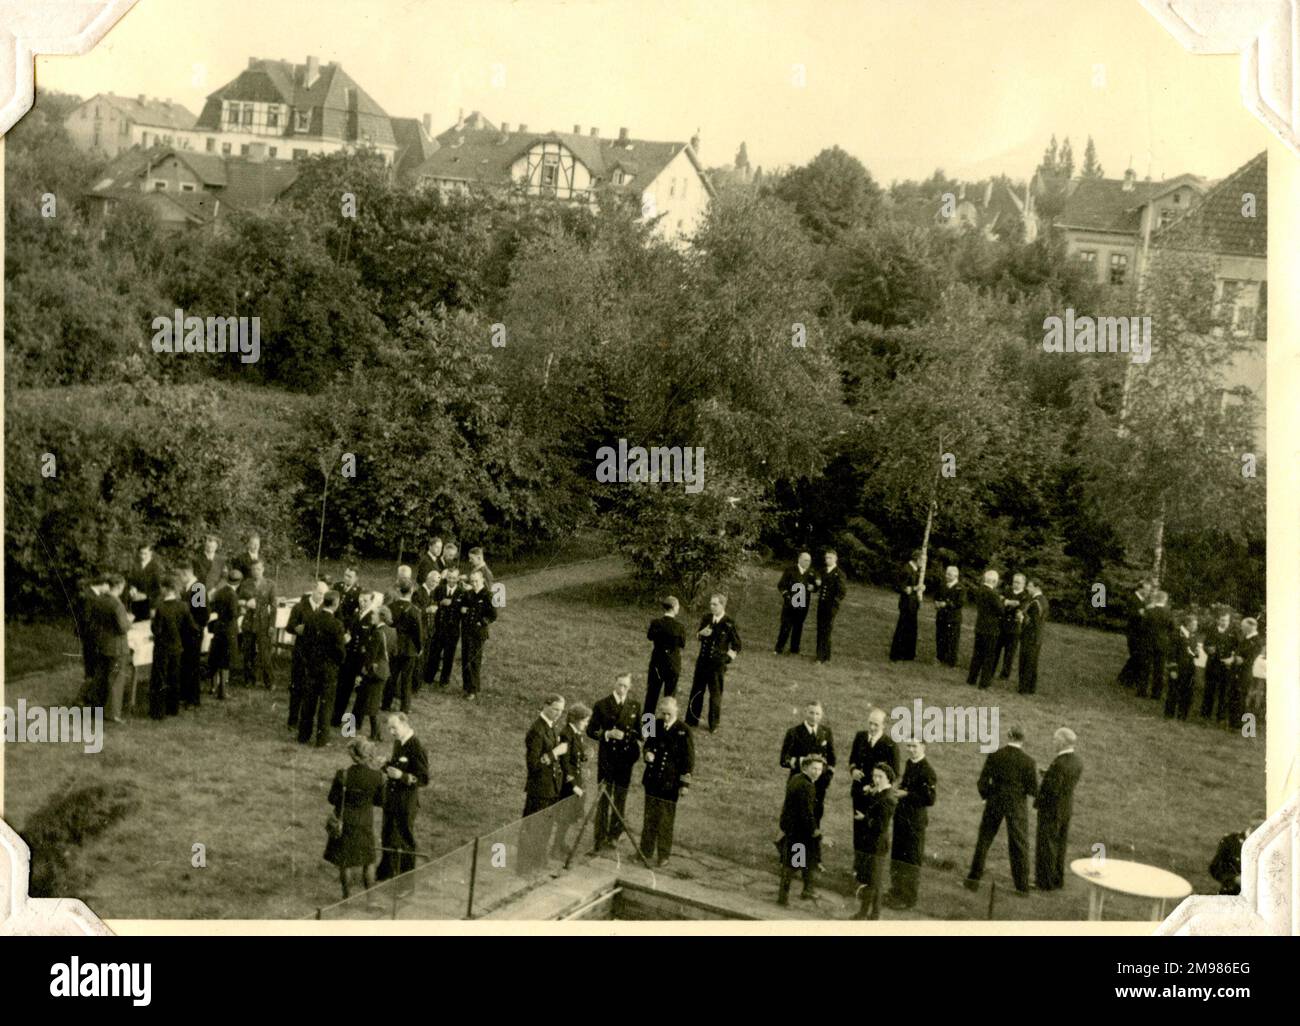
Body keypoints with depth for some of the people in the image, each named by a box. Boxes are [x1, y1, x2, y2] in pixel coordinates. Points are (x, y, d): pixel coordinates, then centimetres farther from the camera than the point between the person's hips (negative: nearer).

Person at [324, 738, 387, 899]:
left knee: (343, 862, 19)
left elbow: (332, 800, -11)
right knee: (368, 861, 21)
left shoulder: (343, 775, -21)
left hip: (344, 822, -1)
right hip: (365, 824, 1)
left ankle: (347, 894, 27)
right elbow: (381, 802, -6)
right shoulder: (377, 777, -17)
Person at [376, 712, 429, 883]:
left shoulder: (417, 749, -23)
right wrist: (385, 766, -2)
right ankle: (387, 873, 34)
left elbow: (424, 780, -21)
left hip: (406, 802, -7)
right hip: (391, 797, 7)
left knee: (405, 839, 9)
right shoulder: (398, 742, 2)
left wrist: (401, 776, -31)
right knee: (388, 836, 18)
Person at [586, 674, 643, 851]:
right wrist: (608, 734, -17)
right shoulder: (601, 705, -1)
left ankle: (614, 836, 17)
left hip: (626, 759, 2)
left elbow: (639, 733, 11)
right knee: (604, 800, 0)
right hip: (606, 759, -2)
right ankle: (600, 840, 5)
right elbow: (591, 731, -1)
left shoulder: (635, 707, 5)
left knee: (620, 801, 7)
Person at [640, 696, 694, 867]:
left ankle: (663, 855, 16)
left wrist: (684, 784, -10)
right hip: (652, 780, 4)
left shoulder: (684, 732, -11)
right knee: (649, 818, 13)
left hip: (670, 783, -4)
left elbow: (688, 761, -8)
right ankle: (646, 851, 25)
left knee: (666, 821, 4)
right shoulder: (655, 726, 3)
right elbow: (647, 745, 16)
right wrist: (647, 753, -8)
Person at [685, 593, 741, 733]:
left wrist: (728, 656, -8)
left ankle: (714, 725, 21)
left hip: (718, 664, -5)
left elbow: (736, 645, -4)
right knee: (696, 690, 12)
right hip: (702, 660, 5)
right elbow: (697, 635, 16)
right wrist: (701, 633, -6)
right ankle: (691, 720, 25)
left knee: (715, 694, 6)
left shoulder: (729, 623, -12)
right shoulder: (706, 619, 3)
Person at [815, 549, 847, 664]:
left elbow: (843, 591, -10)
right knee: (820, 630, 9)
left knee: (826, 631, -6)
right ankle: (820, 654, 17)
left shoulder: (839, 574, -8)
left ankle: (823, 657, -2)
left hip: (831, 606, -7)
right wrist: (818, 584, 3)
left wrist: (835, 602, -13)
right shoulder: (823, 572, 14)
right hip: (821, 605, 7)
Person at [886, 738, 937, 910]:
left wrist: (907, 794, -19)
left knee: (911, 859, 5)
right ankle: (897, 892, 32)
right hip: (901, 816, 8)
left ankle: (908, 898, 16)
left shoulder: (927, 771, -19)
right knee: (897, 856, 18)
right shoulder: (909, 764, 7)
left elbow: (930, 799, -20)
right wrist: (899, 790, 3)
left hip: (915, 820, -8)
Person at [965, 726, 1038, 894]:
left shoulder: (994, 756, -7)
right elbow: (1033, 790, -9)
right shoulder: (1027, 761, -12)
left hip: (995, 803, 1)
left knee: (984, 839, 16)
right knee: (1019, 844, 13)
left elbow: (982, 783, -5)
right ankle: (1022, 885, 19)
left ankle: (974, 878, 20)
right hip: (1017, 805, -1)